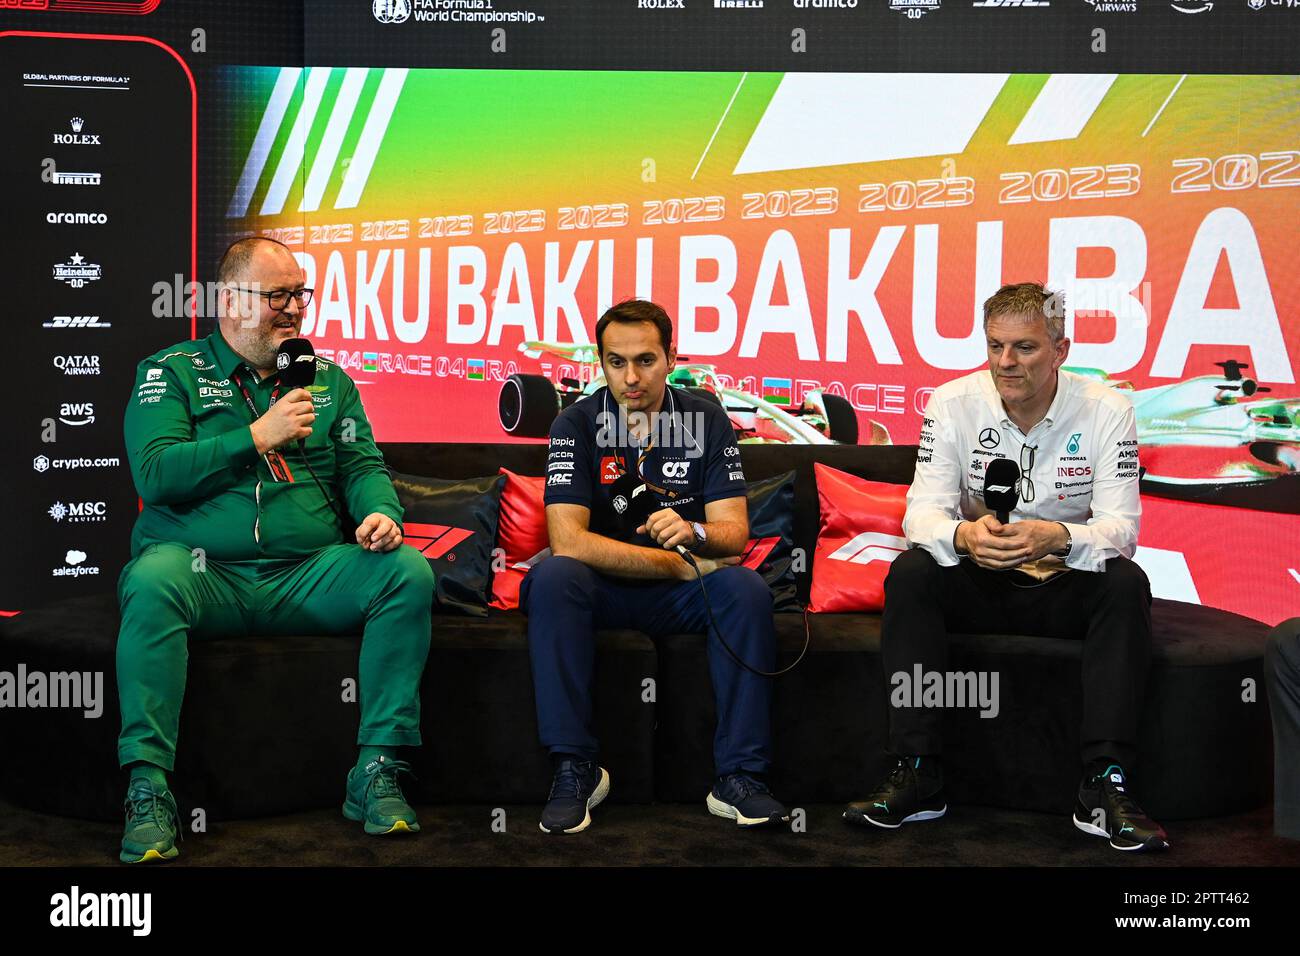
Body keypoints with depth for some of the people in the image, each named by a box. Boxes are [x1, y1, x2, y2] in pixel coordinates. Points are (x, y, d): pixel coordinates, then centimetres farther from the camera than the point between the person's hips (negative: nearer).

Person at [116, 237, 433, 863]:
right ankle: (148, 789, -30)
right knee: (153, 580, -37)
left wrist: (380, 513, -11)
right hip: (205, 570, -3)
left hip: (308, 576, 3)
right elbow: (155, 473, -6)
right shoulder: (170, 372, 8)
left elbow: (363, 466, 12)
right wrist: (260, 436, -9)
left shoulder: (328, 380, 20)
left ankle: (377, 772, -20)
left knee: (410, 572, -23)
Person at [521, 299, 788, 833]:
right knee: (553, 578, -33)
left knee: (747, 589, -28)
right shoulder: (578, 424, -9)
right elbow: (568, 541, -21)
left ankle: (739, 777, -23)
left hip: (679, 594, 2)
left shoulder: (706, 420, -3)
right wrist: (680, 564, -21)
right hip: (601, 589, -1)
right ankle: (573, 769, -27)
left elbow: (734, 534, -8)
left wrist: (693, 533, -33)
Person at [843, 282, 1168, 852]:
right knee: (910, 573, -27)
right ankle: (917, 774, -25)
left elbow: (1121, 528, -18)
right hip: (978, 587, 1)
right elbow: (922, 512, -14)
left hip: (1066, 588, 0)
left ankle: (1104, 786, -30)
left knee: (1127, 584, -30)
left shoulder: (1106, 410, -10)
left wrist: (1057, 538, -41)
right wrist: (963, 537, -39)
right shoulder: (953, 404, -7)